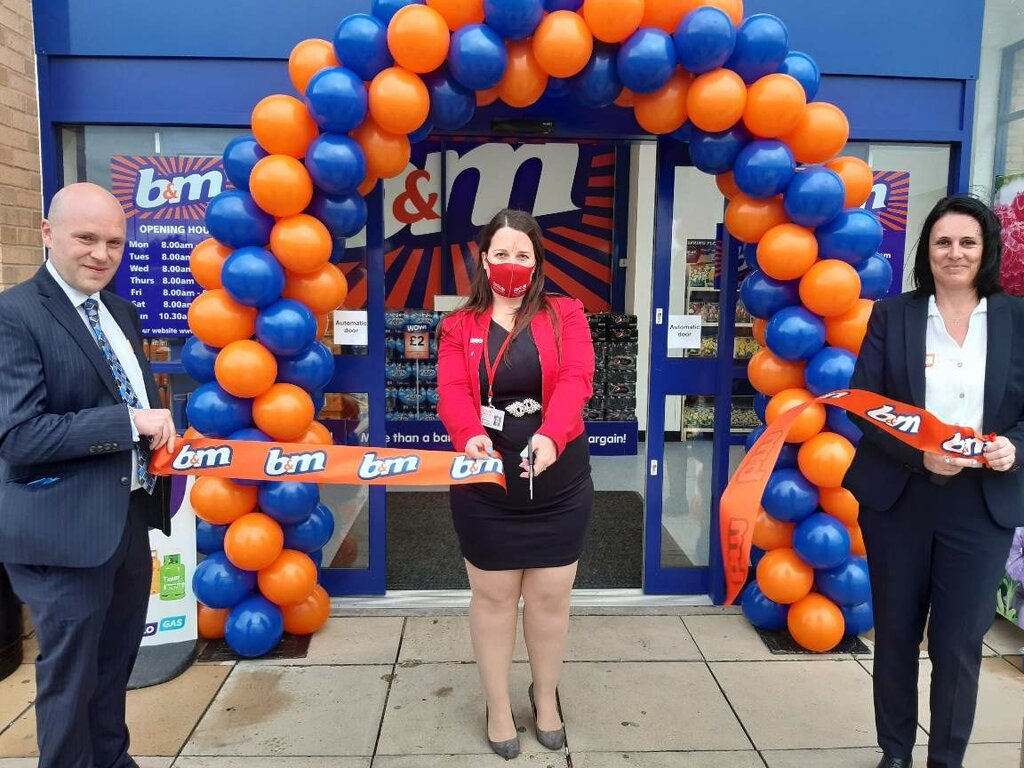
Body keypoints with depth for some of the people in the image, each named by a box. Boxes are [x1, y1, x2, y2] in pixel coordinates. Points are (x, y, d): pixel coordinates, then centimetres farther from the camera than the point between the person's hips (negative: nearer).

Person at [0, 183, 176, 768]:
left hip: (130, 521, 8)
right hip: (65, 531, -8)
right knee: (70, 676, 9)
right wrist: (130, 423, -24)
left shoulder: (122, 312, 10)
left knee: (115, 666, 23)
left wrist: (162, 431, 0)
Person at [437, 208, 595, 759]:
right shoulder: (459, 326, 3)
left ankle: (546, 696, 37)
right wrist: (470, 436, -34)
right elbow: (452, 391, -12)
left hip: (558, 484, 0)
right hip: (485, 486, 0)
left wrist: (550, 436, -35)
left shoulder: (565, 315, 0)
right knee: (493, 595, 12)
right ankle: (498, 706, 32)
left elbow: (576, 379, -16)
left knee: (550, 595, 12)